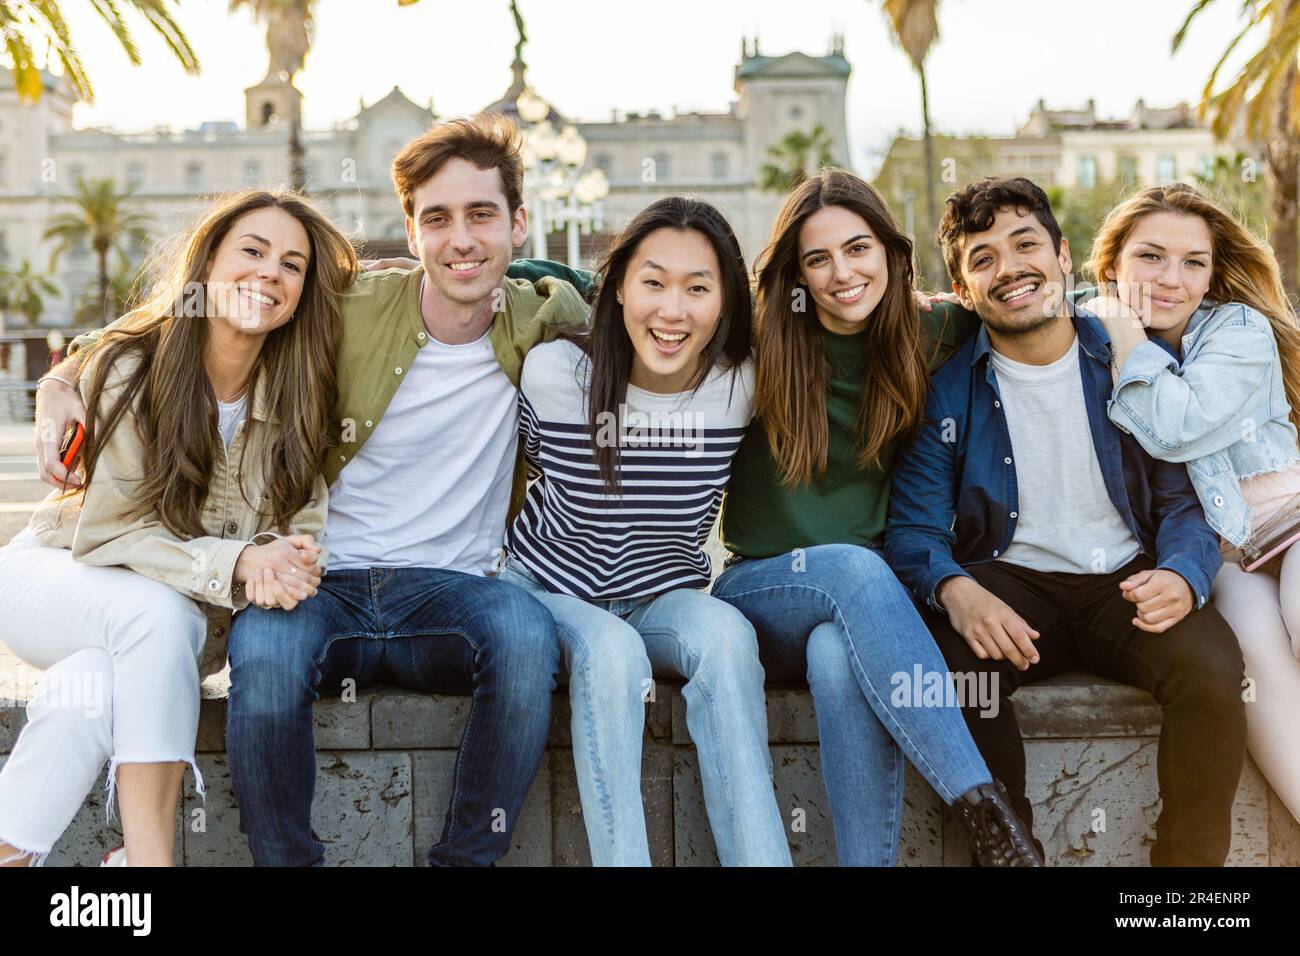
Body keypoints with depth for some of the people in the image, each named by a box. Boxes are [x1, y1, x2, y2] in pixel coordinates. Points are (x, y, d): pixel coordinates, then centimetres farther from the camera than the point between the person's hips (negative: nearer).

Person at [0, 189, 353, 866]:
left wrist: (283, 560, -33)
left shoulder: (299, 394, -9)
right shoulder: (131, 366, -17)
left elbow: (305, 518, -8)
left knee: (100, 681, -33)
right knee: (160, 612, -36)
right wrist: (235, 563, -34)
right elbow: (114, 531, -19)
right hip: (60, 575, -2)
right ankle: (147, 854, -34)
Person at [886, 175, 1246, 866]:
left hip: (1128, 578, 1)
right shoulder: (946, 388, 1)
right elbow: (914, 527, -3)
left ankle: (1189, 859, -6)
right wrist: (955, 588, -26)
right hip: (1009, 584, 0)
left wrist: (1182, 575, -19)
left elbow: (1185, 499, 4)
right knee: (953, 663, -32)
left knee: (1211, 665, -29)